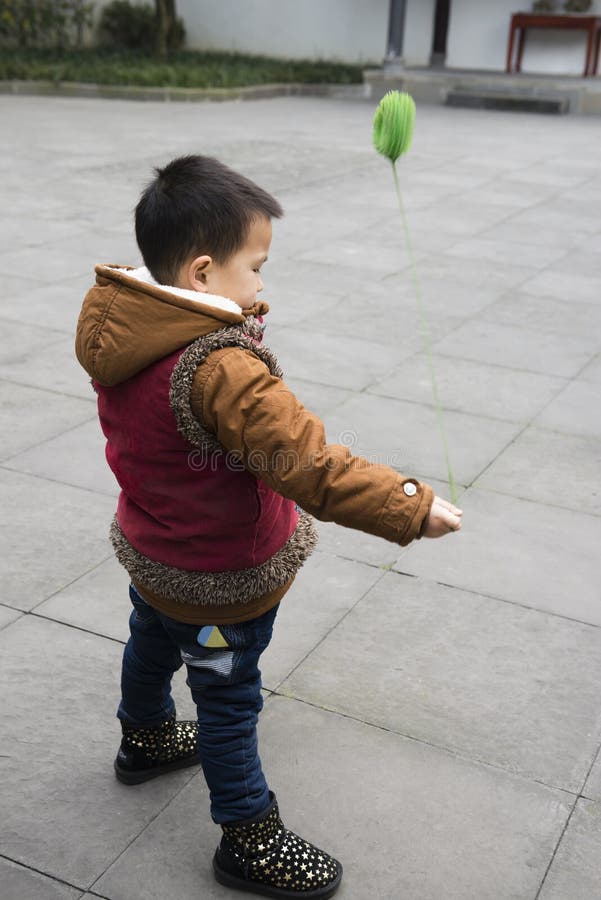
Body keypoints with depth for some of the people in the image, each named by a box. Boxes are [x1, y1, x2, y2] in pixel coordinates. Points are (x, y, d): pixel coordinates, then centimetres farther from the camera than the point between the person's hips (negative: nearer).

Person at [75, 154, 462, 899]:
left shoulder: (118, 331, -11)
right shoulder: (222, 372, -37)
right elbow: (308, 467, -39)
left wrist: (234, 321, -6)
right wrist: (410, 508, -32)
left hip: (150, 553, 8)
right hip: (219, 582, -8)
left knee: (151, 648, 32)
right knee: (229, 702, 10)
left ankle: (145, 740, 60)